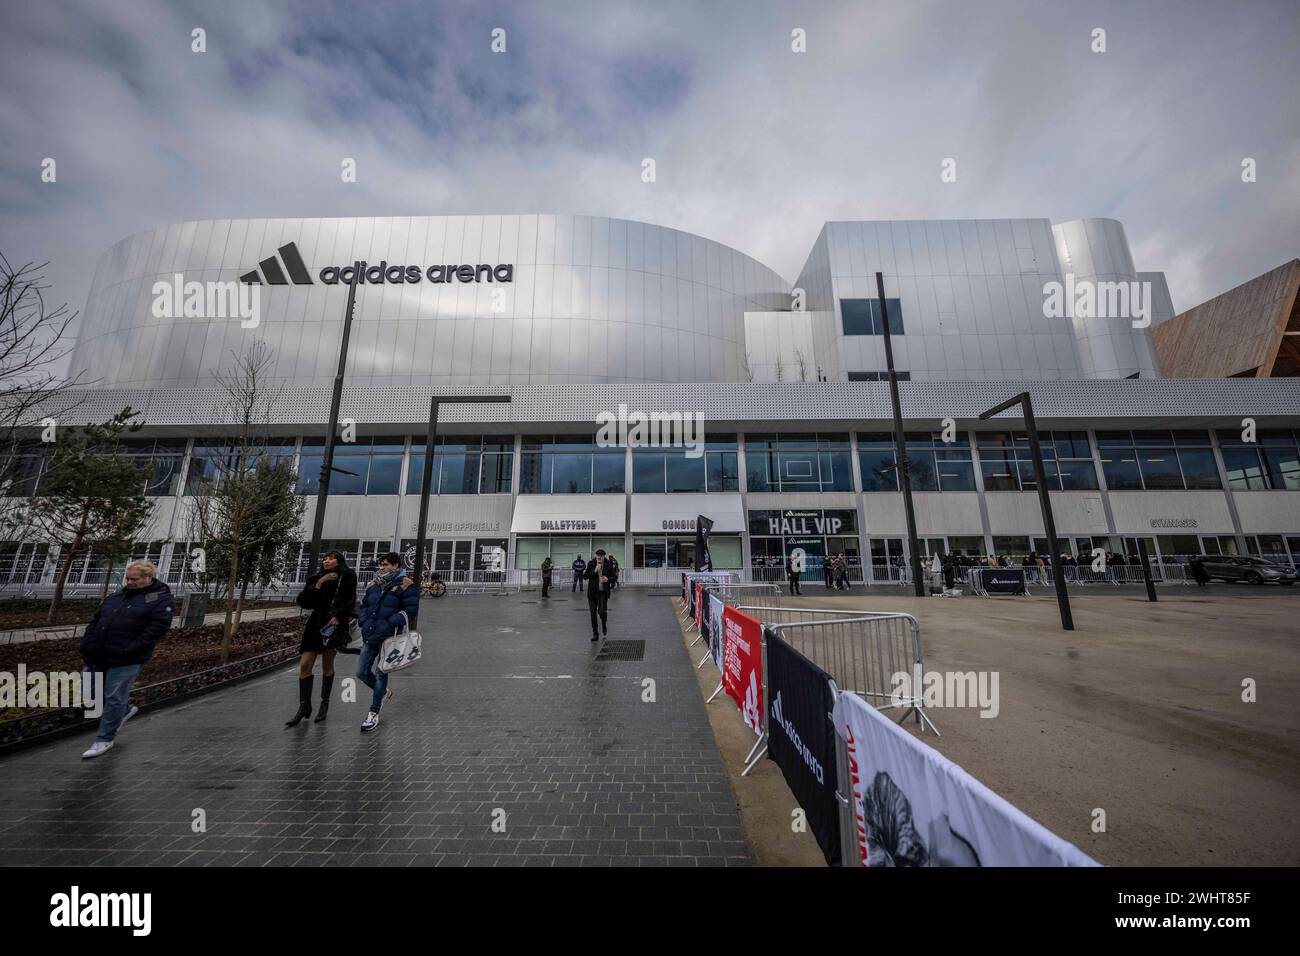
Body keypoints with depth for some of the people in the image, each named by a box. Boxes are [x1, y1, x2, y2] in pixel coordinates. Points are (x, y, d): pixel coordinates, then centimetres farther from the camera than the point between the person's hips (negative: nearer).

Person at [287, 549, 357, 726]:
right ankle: (304, 706, 12)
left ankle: (325, 703, 16)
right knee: (305, 664, -2)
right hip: (316, 623, 4)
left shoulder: (348, 576, 0)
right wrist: (319, 584, -9)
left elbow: (349, 599, -6)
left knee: (327, 665, 0)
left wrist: (338, 616, -17)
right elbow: (303, 602, 1)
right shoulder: (316, 578, 12)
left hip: (336, 623, -4)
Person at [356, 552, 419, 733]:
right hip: (370, 636, 7)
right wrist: (365, 623, 3)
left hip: (389, 637, -7)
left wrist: (388, 624, -18)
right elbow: (364, 606, 20)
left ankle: (373, 714, 13)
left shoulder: (405, 585, -9)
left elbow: (411, 609, -14)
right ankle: (384, 692, 38)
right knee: (361, 672, 12)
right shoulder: (374, 585, 11)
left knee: (380, 673, -1)